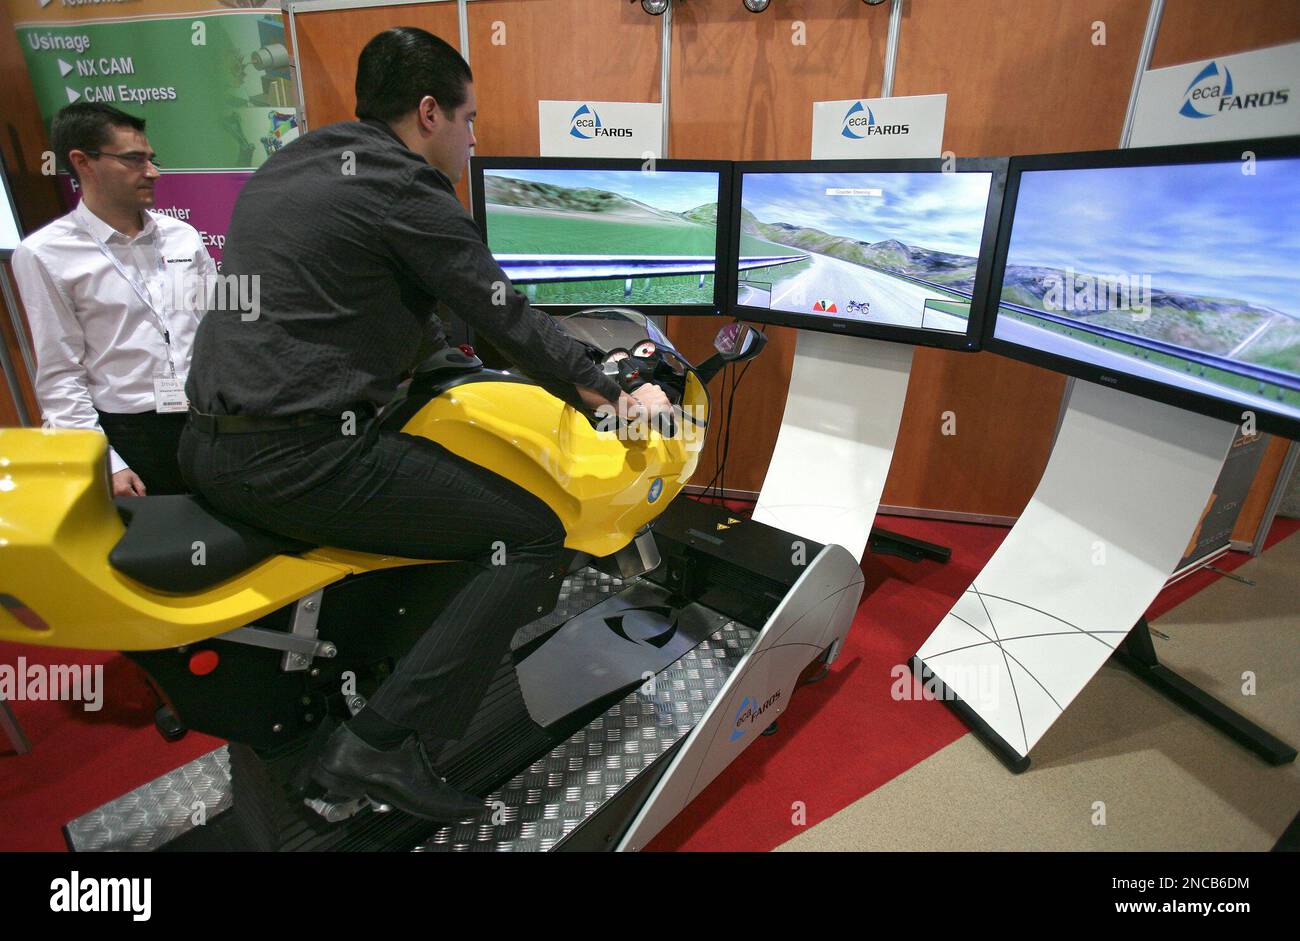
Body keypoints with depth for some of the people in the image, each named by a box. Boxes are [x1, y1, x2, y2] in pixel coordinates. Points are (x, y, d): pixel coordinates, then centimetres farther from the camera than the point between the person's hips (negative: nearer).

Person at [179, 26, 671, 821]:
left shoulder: (288, 164, 19)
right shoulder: (405, 188, -8)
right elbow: (508, 320, -7)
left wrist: (449, 339, 34)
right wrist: (617, 397, 4)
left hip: (206, 445, 10)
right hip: (301, 460, -10)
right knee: (533, 537, -8)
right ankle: (384, 743, -8)